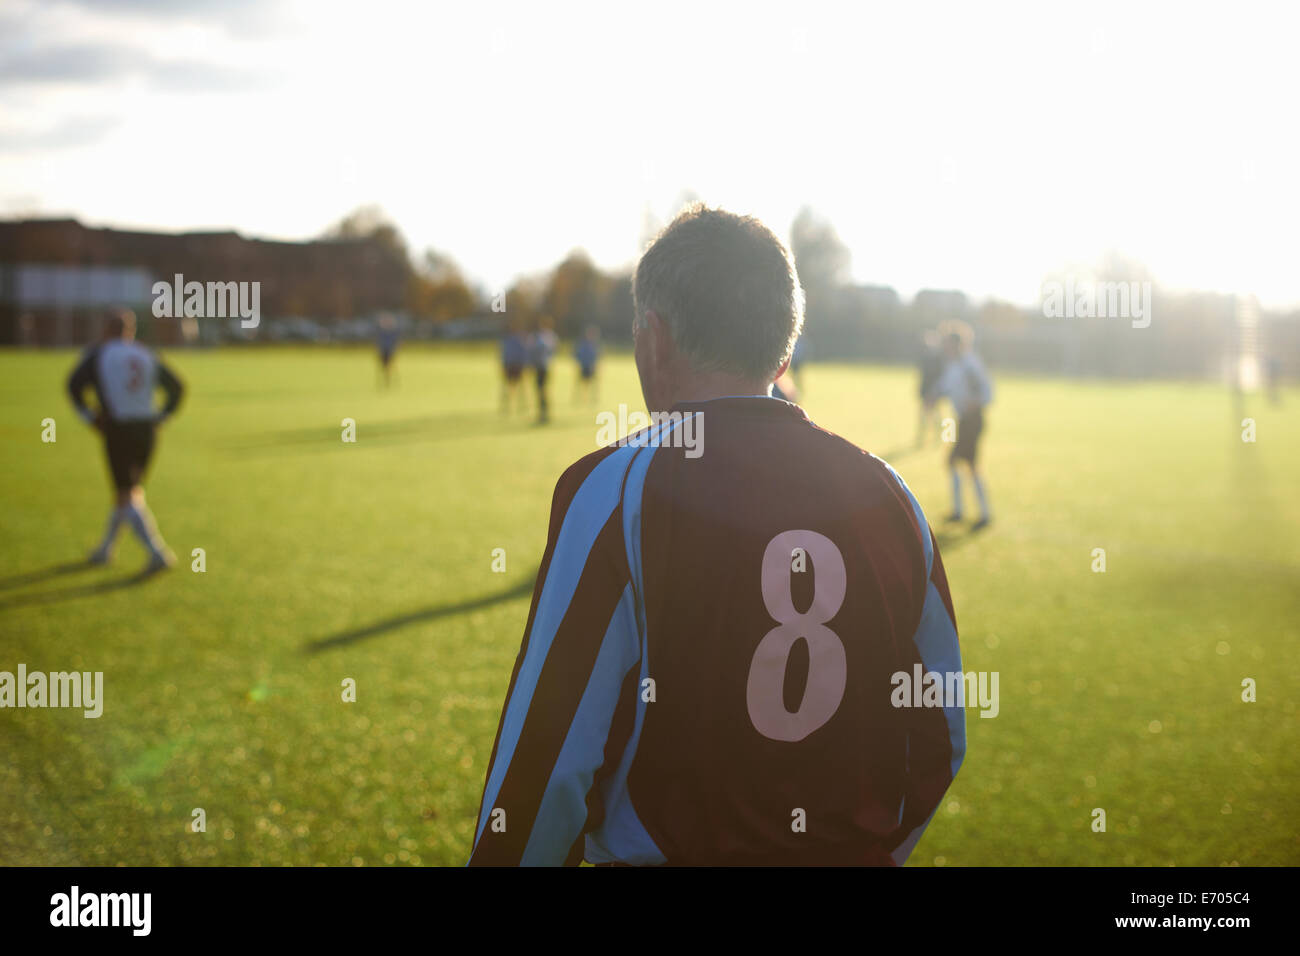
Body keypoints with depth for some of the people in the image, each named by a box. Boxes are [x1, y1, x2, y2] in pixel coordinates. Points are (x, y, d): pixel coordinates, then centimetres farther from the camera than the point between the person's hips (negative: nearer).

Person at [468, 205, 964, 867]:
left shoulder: (615, 492, -16)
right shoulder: (885, 494, -1)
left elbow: (551, 758, -18)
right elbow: (941, 741, 5)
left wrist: (503, 856, -3)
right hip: (857, 855, 4)